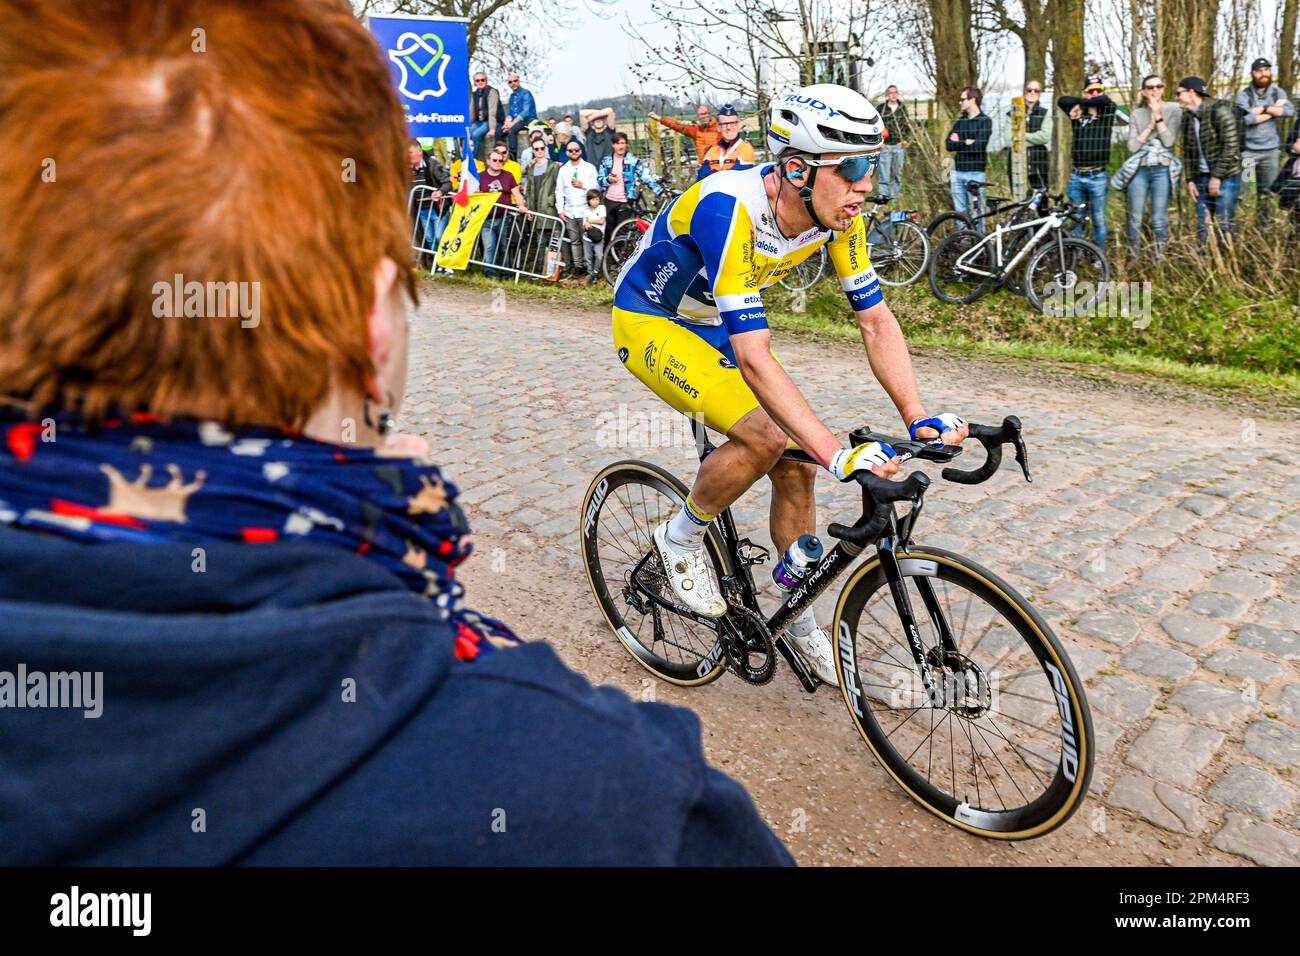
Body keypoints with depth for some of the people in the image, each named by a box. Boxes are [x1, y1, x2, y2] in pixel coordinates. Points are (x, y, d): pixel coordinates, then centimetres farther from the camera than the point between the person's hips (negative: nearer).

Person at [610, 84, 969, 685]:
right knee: (764, 437, -27)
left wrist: (919, 417, -20)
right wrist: (837, 454, -45)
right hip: (651, 322, -6)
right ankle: (681, 539, 1)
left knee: (796, 466, -1)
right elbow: (754, 360, -41)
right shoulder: (731, 210, -37)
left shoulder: (836, 214, -16)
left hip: (716, 324, 7)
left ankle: (799, 624, 17)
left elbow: (875, 319, -9)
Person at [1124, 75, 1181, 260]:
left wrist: (1158, 115, -8)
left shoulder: (1173, 110, 4)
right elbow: (1132, 146, 0)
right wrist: (1150, 125, -6)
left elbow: (1169, 141, -9)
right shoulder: (1137, 114, 10)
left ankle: (1160, 260, 3)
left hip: (1162, 170, -2)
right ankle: (1133, 261, 7)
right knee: (1135, 220, -1)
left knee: (1159, 221, -5)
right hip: (1139, 170, 2)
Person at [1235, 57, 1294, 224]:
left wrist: (1263, 109, -13)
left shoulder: (1278, 92, 8)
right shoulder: (1244, 95, -2)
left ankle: (1263, 223, 21)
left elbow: (1290, 111, -9)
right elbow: (1247, 118, -17)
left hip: (1271, 150, 3)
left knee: (1266, 192, 11)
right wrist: (1274, 110, -9)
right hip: (1248, 150, -3)